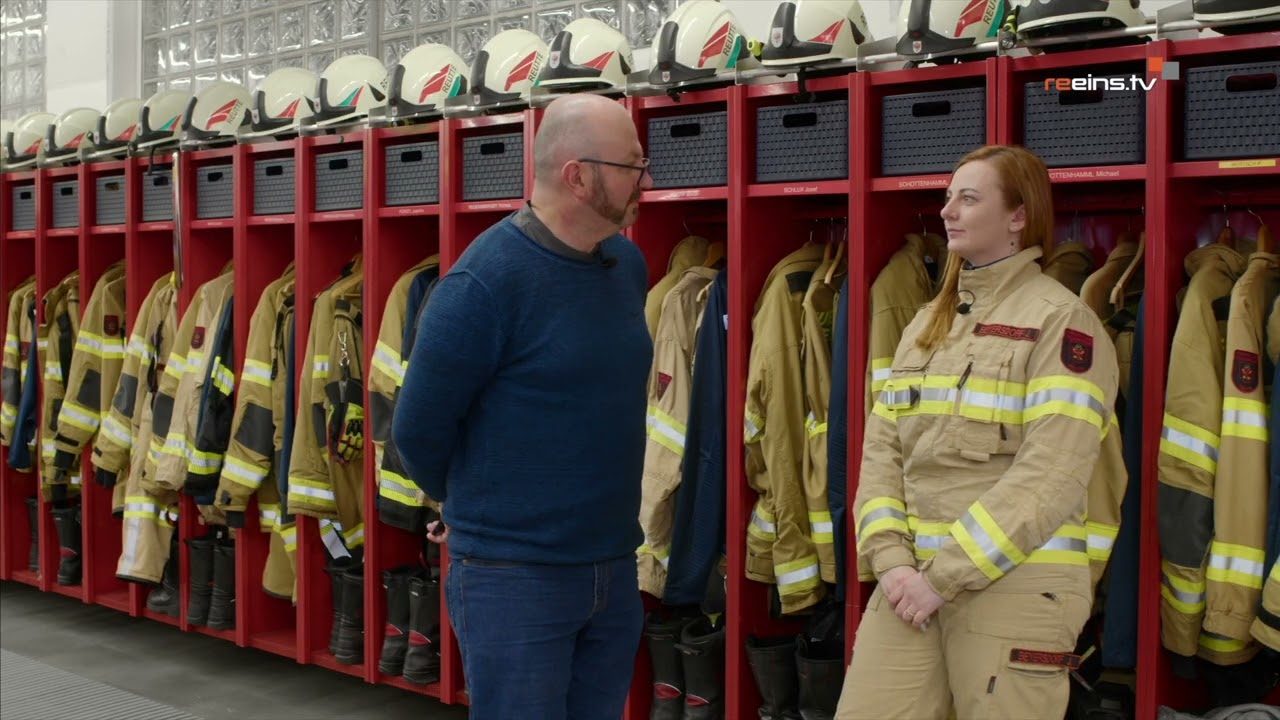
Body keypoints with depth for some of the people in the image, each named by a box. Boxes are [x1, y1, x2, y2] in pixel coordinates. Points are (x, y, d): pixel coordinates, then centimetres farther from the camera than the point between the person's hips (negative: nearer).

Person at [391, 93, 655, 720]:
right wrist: (477, 507, 7)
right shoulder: (484, 282, -17)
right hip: (514, 575, -7)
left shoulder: (628, 263, 5)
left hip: (614, 569, 7)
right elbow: (418, 430, -9)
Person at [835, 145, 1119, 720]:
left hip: (1014, 583, -5)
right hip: (911, 577, 5)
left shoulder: (1061, 320, -5)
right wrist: (891, 558, -7)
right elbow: (881, 447, 8)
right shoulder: (926, 322, 15)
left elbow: (1052, 472, -15)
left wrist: (947, 574, -16)